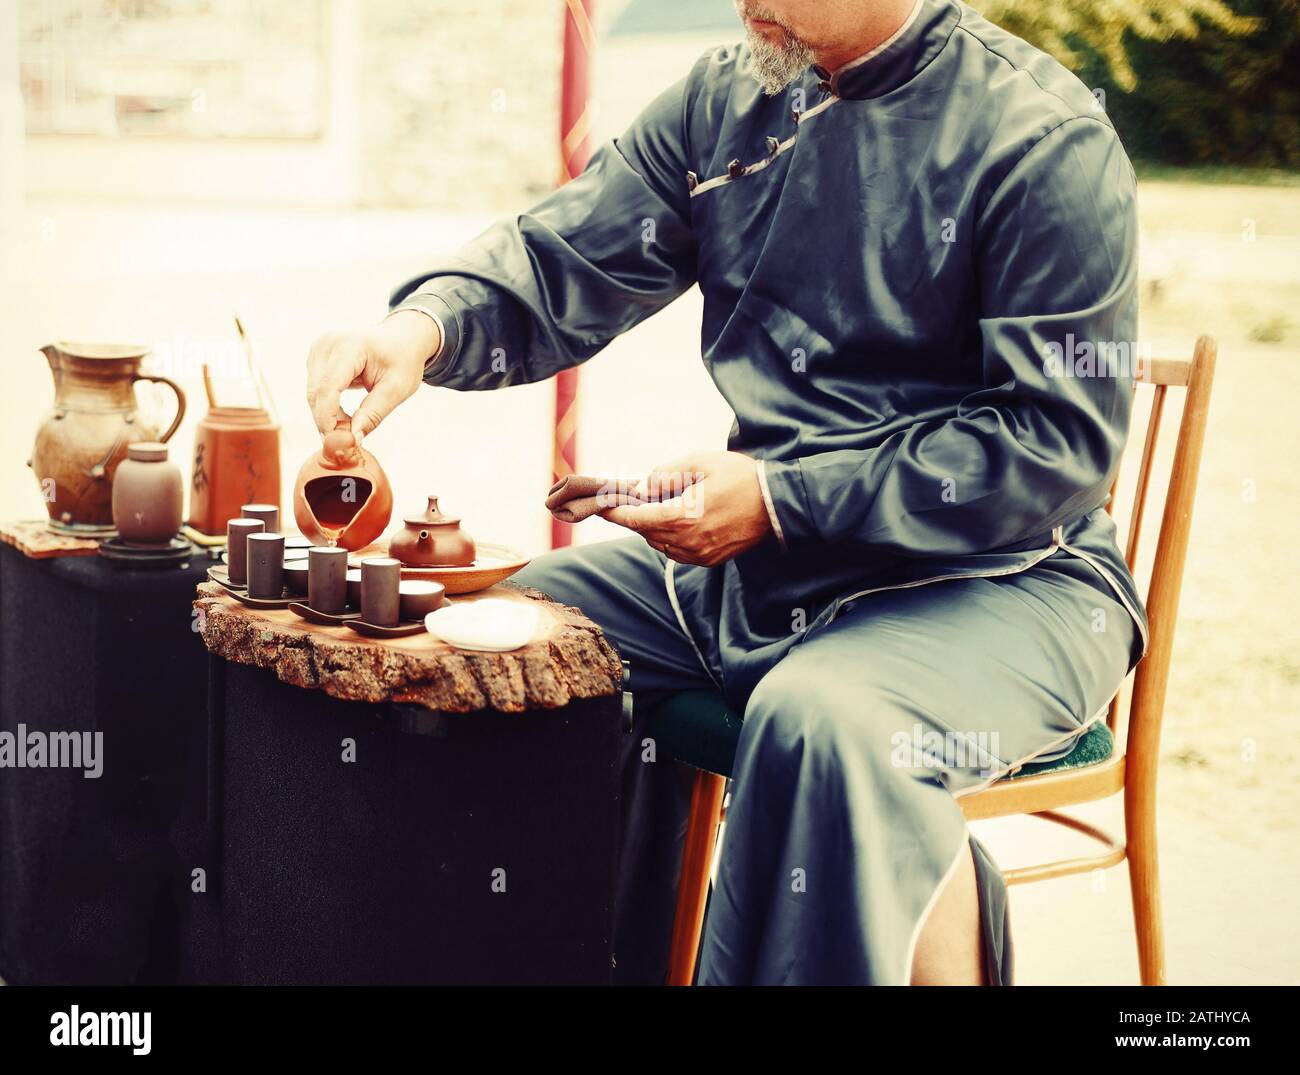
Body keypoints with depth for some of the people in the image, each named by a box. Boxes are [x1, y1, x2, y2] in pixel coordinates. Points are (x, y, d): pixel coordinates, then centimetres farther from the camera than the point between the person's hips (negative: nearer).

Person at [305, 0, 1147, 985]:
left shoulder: (1045, 143, -14)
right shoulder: (727, 101, 5)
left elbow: (1061, 441, -17)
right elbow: (563, 262, 8)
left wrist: (785, 498, -21)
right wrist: (426, 328, -15)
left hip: (999, 578, -7)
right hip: (760, 558, 7)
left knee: (823, 719, -36)